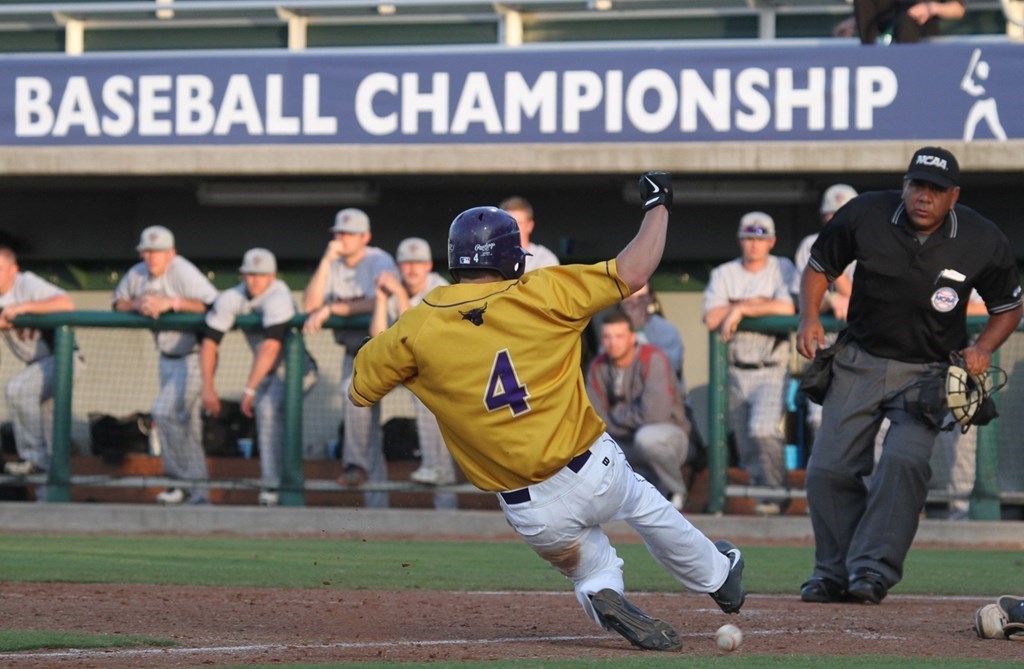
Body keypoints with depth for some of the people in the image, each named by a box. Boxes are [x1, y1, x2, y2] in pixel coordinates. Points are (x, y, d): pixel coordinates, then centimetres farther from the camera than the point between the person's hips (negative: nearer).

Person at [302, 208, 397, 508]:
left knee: (354, 391, -34)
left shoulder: (380, 261, -9)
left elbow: (378, 303, -24)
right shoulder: (334, 266, 8)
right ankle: (375, 505, 6)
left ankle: (357, 462, -21)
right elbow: (309, 304, -2)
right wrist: (326, 262, -10)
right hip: (353, 348, 6)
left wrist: (330, 309, -21)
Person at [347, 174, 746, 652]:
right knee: (646, 505, 32)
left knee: (589, 565, 26)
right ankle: (716, 575, 50)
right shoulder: (541, 295, -9)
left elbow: (360, 391, 2)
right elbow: (633, 272, -3)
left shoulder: (418, 330, -8)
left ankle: (601, 594, -6)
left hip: (532, 514, 0)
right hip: (594, 471, 0)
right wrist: (657, 204, 12)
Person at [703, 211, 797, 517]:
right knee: (745, 443, 5)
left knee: (763, 429, -23)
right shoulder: (723, 274, 8)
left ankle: (774, 492, -11)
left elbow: (788, 308, -16)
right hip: (736, 372, 4)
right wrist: (756, 304, -8)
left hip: (771, 369, -4)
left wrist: (740, 310, -12)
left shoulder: (782, 269, 2)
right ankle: (760, 489, 18)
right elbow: (711, 318, -7)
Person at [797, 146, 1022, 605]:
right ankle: (835, 571, 11)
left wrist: (983, 348, -14)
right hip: (860, 362, 2)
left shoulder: (984, 243, -12)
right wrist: (809, 318, -11)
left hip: (929, 373, -2)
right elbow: (820, 266, 6)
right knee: (828, 468, -3)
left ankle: (872, 569, -22)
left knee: (904, 462, -24)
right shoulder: (863, 216, -11)